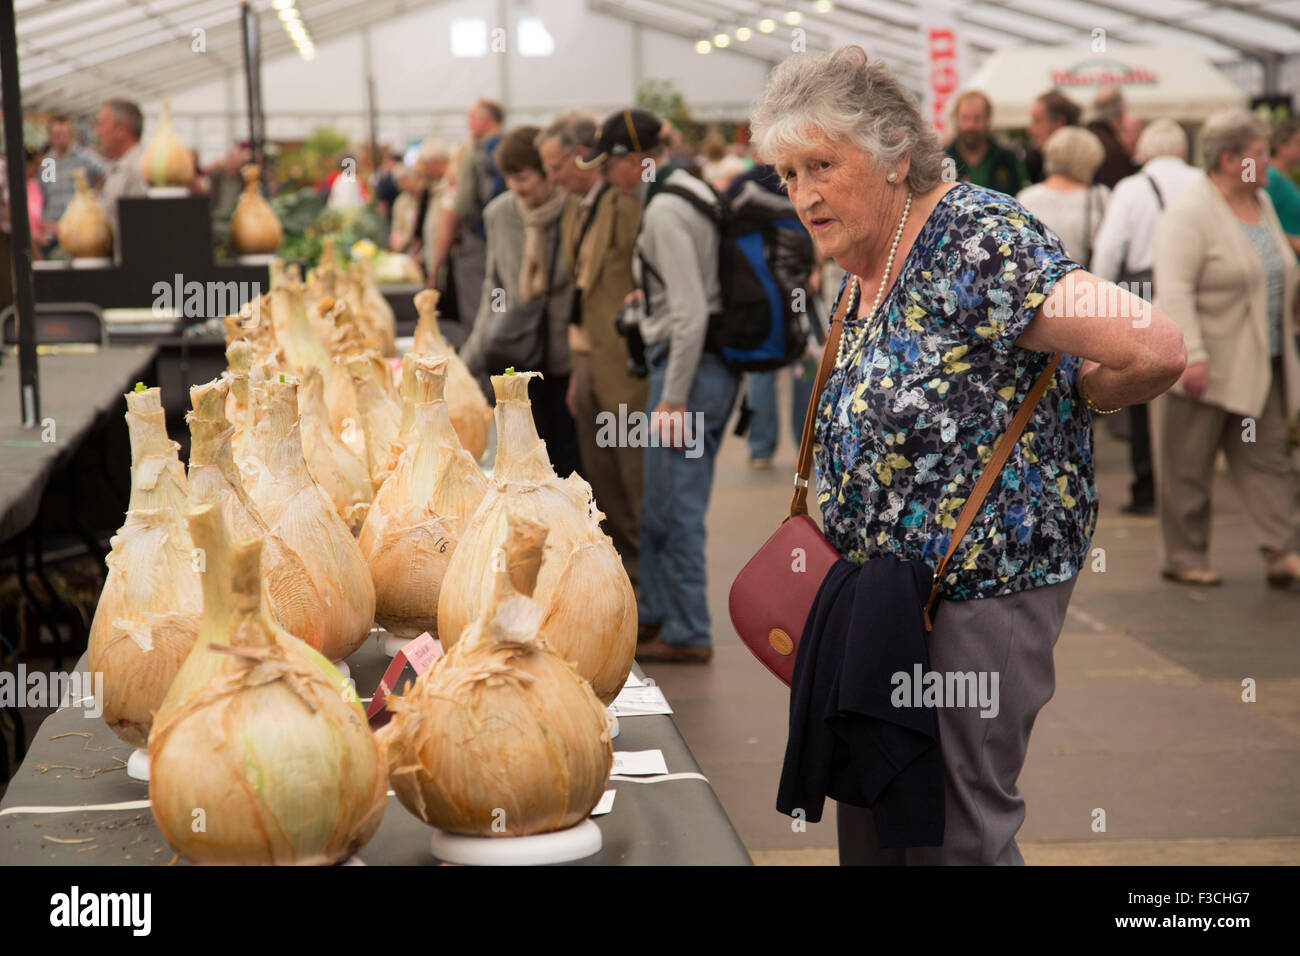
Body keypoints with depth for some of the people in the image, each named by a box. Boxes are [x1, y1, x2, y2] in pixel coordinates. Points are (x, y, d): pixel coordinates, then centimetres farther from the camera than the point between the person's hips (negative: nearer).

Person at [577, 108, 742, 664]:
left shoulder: (665, 211, -16)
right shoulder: (692, 192, 14)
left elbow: (690, 314, -22)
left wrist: (673, 398, -20)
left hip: (690, 367, -10)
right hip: (711, 366, 10)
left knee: (673, 508, -3)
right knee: (662, 504, 19)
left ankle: (687, 635, 3)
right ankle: (656, 612, 30)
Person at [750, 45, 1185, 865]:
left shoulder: (979, 237, -20)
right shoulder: (864, 268, 9)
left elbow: (1156, 351, -29)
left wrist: (1073, 400, -10)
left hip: (980, 589, -9)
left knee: (955, 833, -1)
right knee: (871, 825, 16)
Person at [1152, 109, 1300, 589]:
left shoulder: (1261, 202, 11)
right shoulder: (1189, 212, -15)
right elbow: (1174, 289, -22)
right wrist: (1191, 356, -27)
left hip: (1259, 363, 8)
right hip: (1205, 363, -8)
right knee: (1188, 464, 2)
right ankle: (1184, 558, 12)